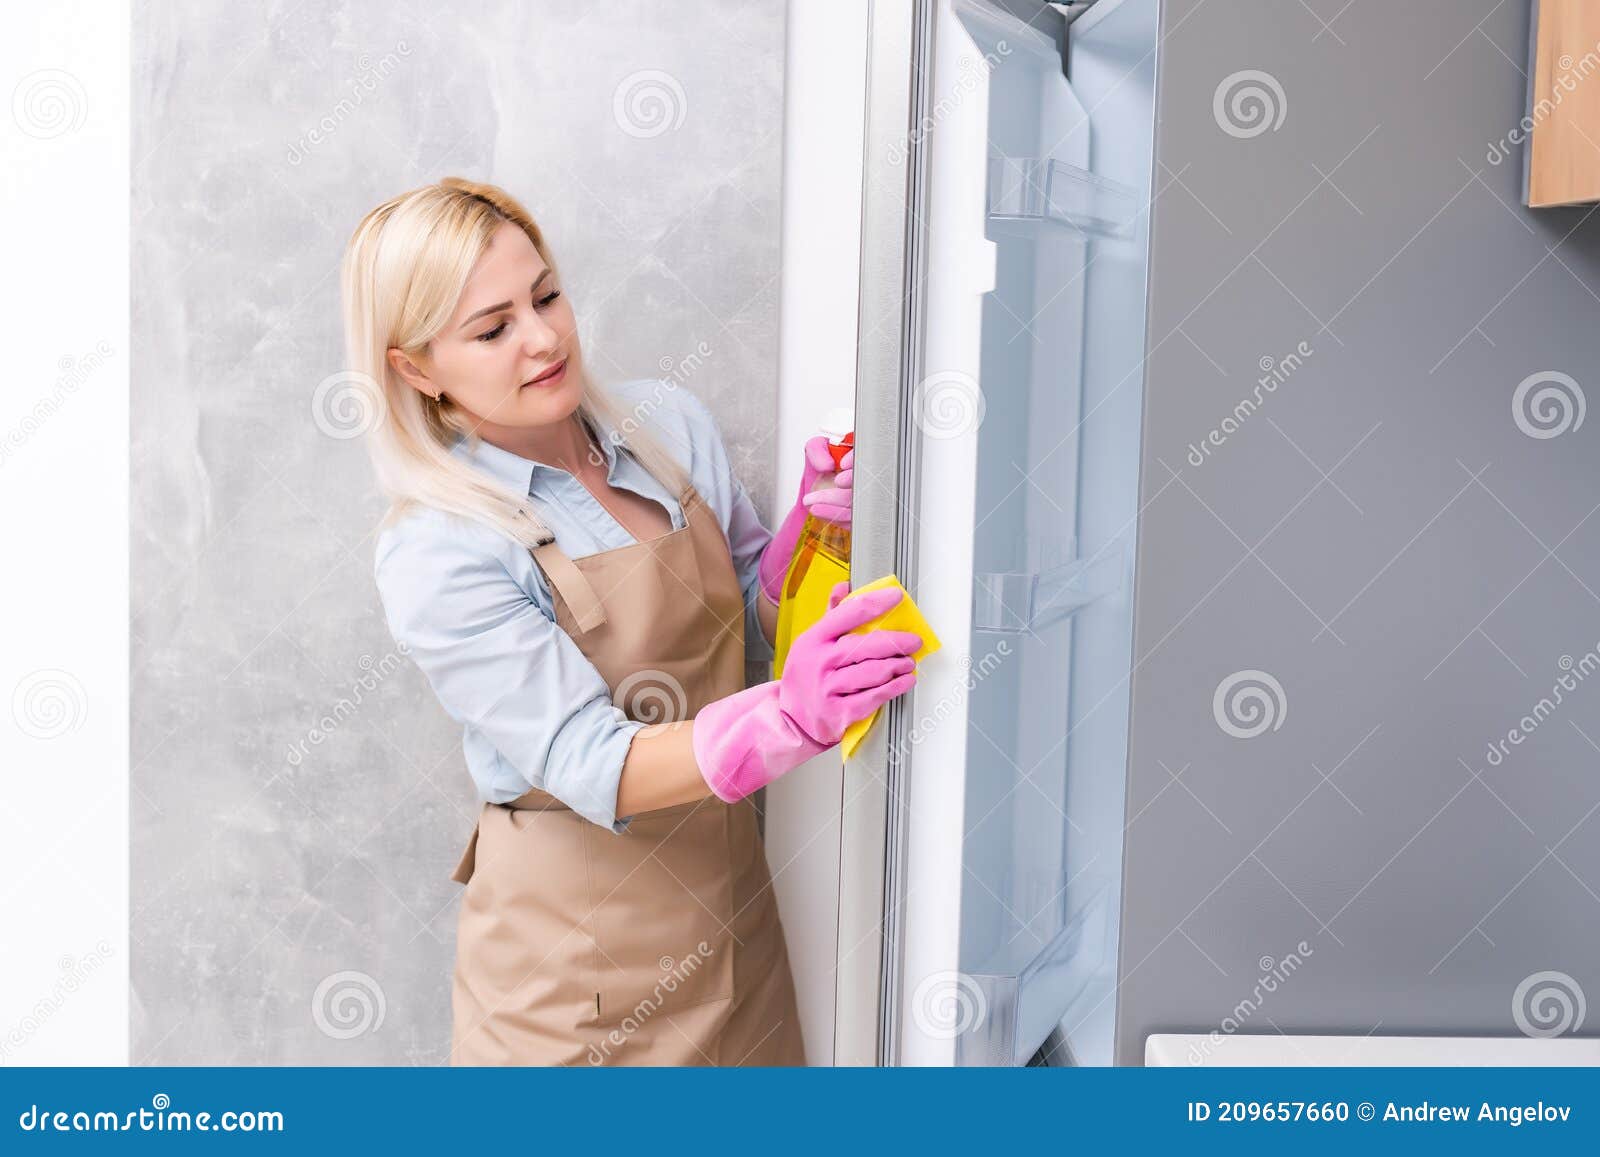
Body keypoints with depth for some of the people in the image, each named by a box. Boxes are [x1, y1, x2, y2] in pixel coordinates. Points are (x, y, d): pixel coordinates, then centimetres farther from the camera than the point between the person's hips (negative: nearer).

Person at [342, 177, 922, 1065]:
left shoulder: (669, 423, -3)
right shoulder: (434, 557, -19)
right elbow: (595, 770, -24)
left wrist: (812, 527, -13)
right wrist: (790, 717, -39)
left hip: (727, 885, 5)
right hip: (577, 942, -5)